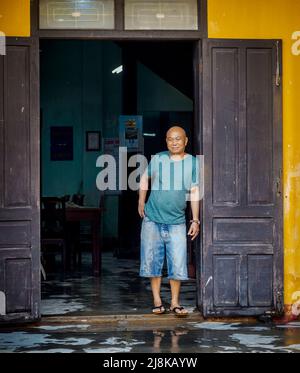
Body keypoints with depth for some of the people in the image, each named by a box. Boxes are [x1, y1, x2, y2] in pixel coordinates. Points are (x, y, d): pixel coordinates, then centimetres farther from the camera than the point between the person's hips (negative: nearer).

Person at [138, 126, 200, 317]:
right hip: (153, 219, 1)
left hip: (177, 222, -1)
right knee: (153, 261, 5)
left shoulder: (193, 162, -1)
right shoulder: (158, 159, 0)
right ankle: (157, 301, 16)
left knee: (178, 263, -1)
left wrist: (195, 220, -2)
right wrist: (141, 202, 12)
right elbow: (145, 178, 16)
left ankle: (175, 302, 10)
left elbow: (195, 193, 1)